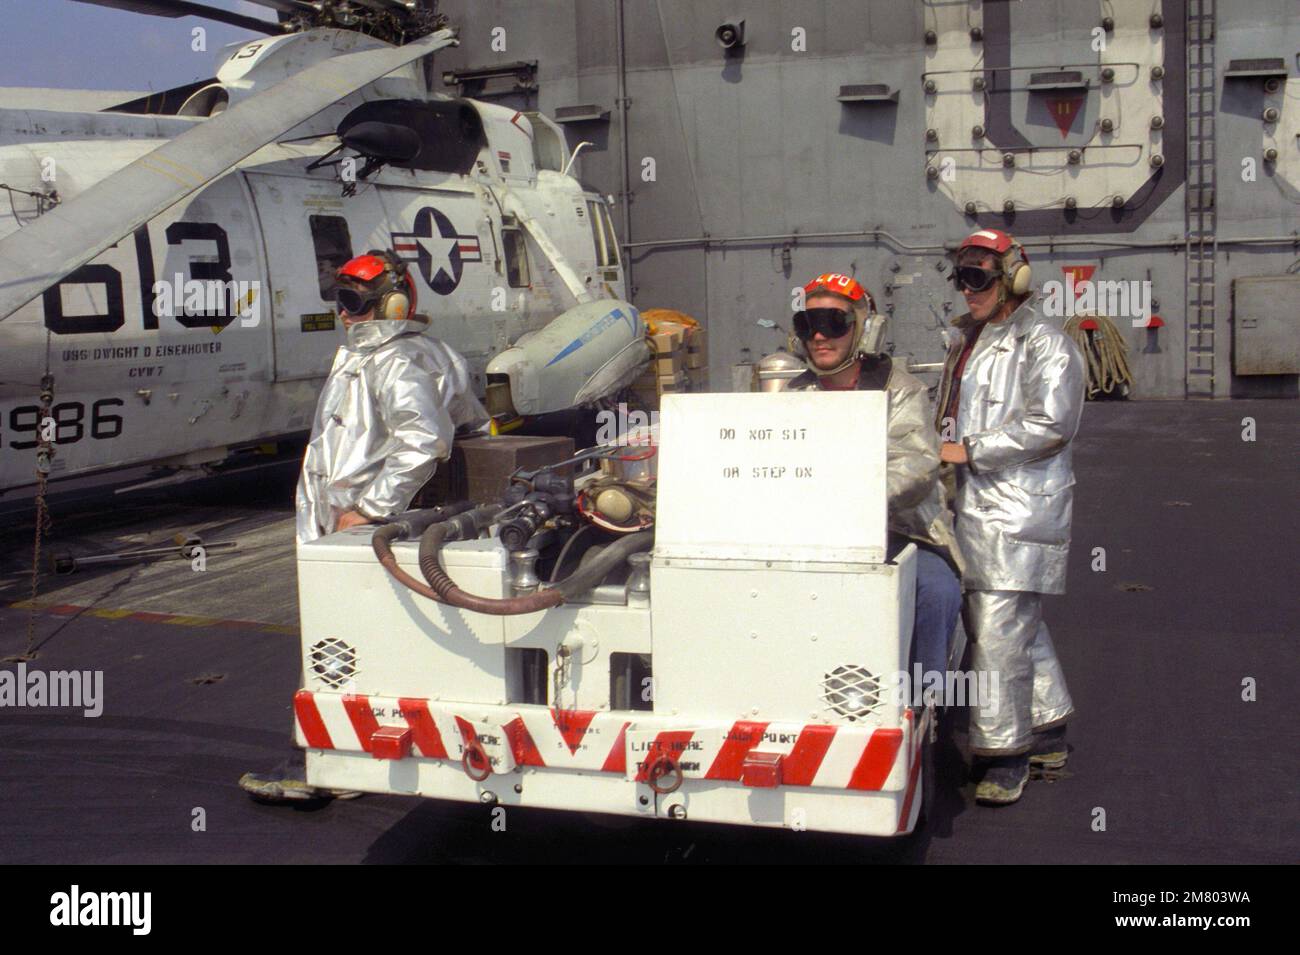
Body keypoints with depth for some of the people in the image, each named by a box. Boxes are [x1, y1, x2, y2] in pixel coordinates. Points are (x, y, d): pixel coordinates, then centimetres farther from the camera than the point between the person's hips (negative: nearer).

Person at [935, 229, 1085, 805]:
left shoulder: (1045, 345, -8)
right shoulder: (966, 343, 19)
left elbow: (1050, 425, -18)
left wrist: (971, 450, -16)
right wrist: (943, 455, 11)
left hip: (1020, 511, -8)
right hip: (976, 508, 9)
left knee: (1000, 632, -10)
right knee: (1022, 628, 16)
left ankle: (1004, 752, -1)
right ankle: (1047, 731, 29)